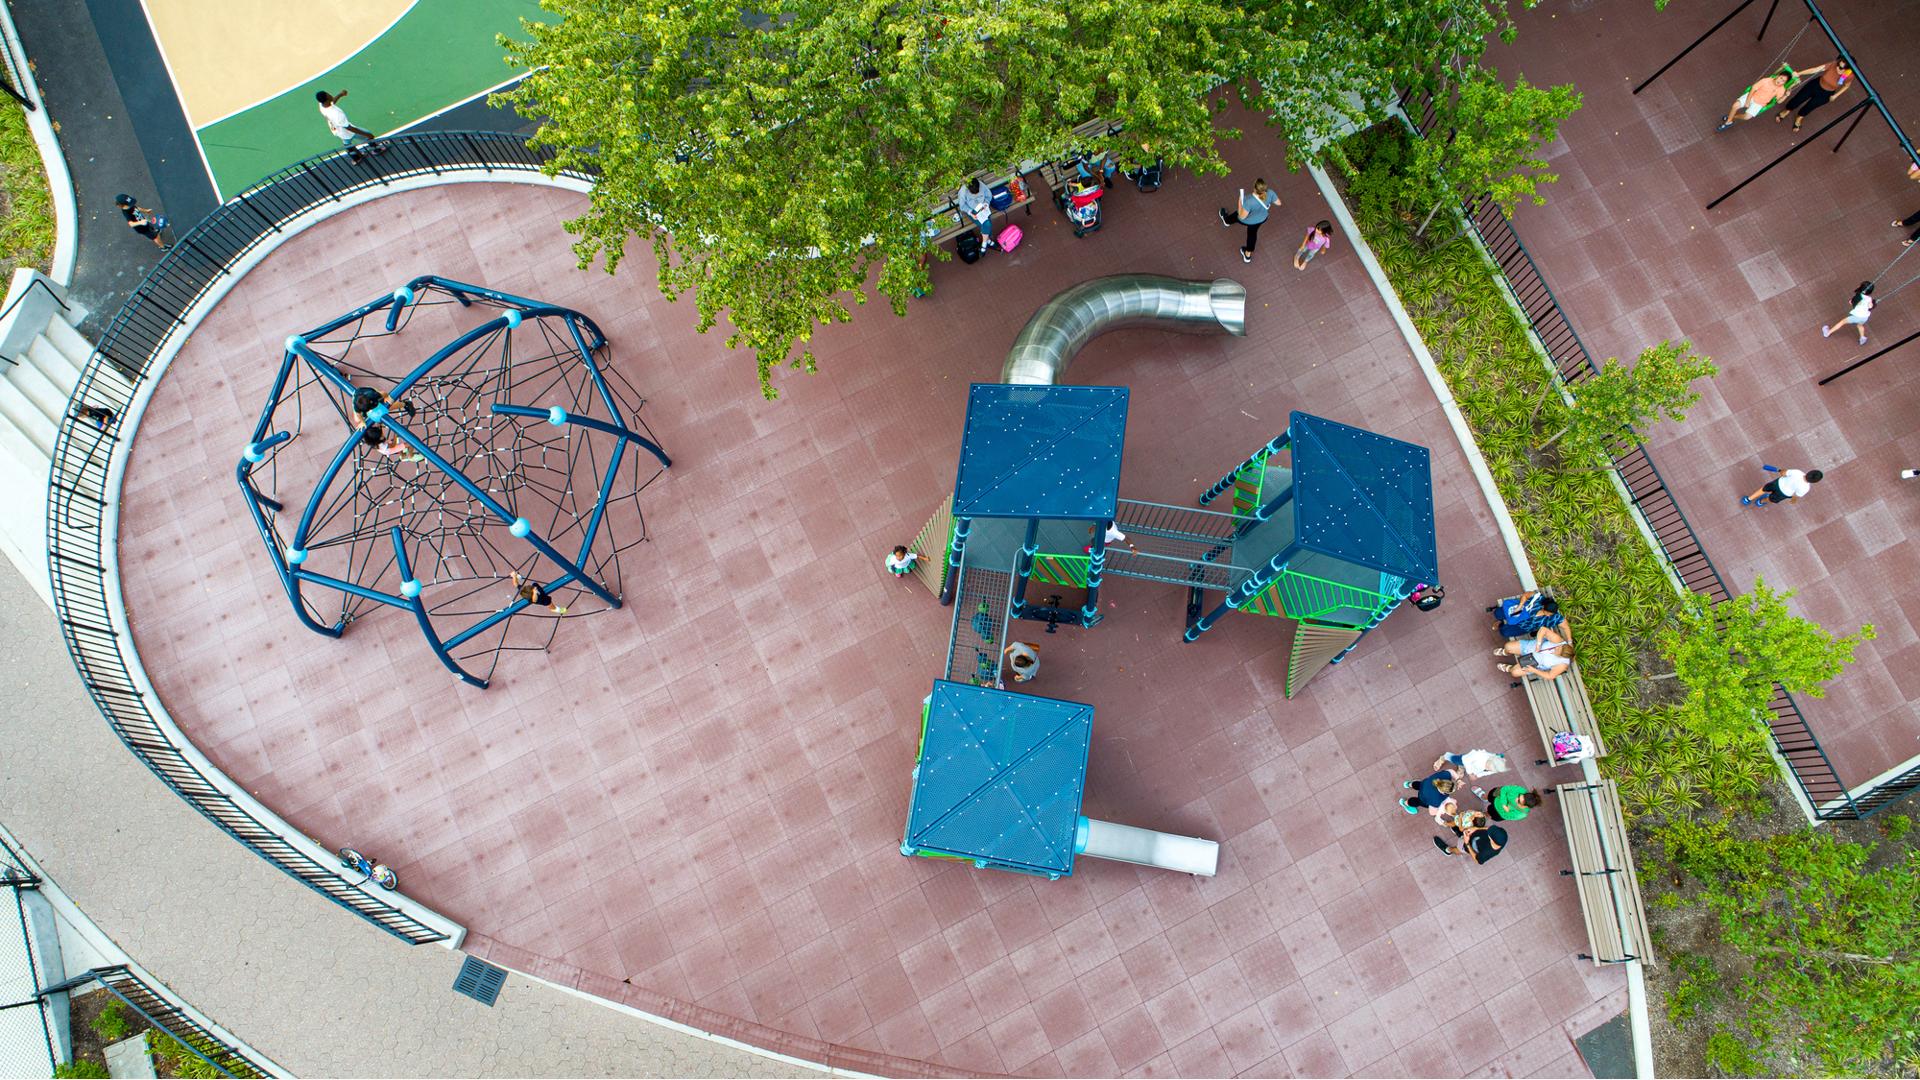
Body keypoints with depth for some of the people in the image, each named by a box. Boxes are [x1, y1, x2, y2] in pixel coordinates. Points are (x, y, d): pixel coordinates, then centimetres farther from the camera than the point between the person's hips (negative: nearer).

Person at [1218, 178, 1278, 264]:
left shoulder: (1249, 202, -47)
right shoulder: (1270, 194, -32)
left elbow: (1241, 216, -32)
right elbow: (1278, 203, -12)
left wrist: (1240, 201, -24)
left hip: (1247, 220, -4)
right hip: (1262, 218, 4)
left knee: (1236, 215, 32)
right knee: (1252, 233, 32)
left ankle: (1227, 220, 69)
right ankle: (1248, 255, 54)